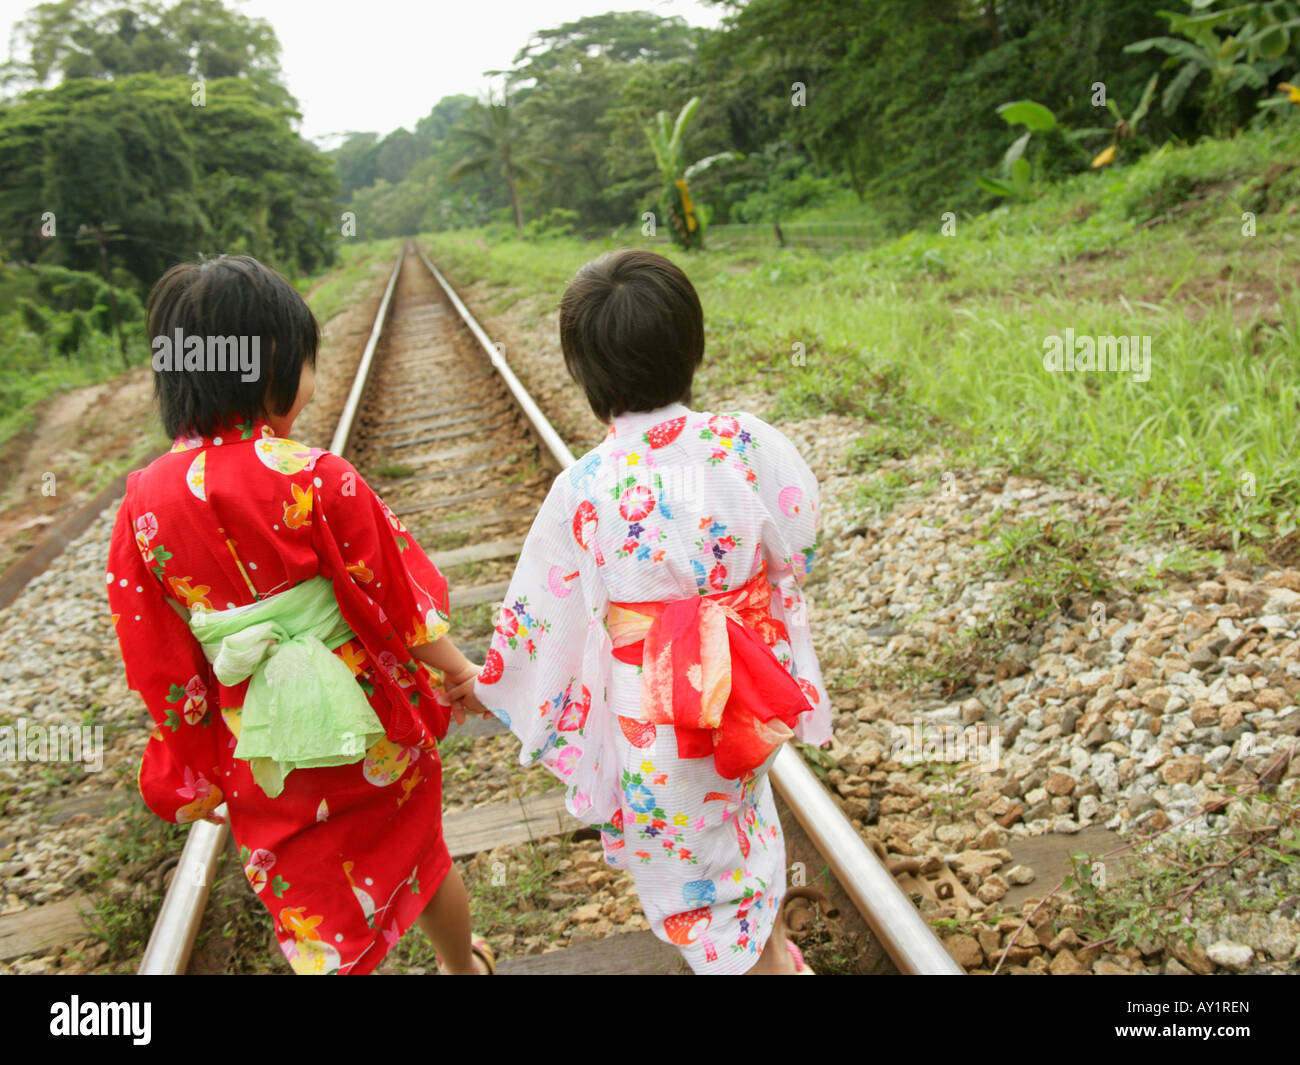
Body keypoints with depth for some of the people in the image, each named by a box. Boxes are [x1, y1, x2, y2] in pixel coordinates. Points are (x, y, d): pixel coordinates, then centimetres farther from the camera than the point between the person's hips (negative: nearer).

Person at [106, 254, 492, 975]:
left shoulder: (143, 504, -13)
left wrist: (194, 772, 10)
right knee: (419, 854, 26)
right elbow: (397, 599, -12)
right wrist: (460, 673, 5)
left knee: (316, 921, 21)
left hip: (260, 758, 2)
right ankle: (464, 966, 51)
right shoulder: (317, 479, -22)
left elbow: (159, 663, -4)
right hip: (370, 724, -1)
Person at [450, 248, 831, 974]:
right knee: (743, 809, 34)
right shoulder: (749, 446, -18)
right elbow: (799, 549, -1)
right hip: (751, 710, 5)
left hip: (657, 730, -5)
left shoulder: (584, 491, -24)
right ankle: (775, 946, 57)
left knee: (687, 869, 20)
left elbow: (543, 616, -11)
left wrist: (486, 683, 9)